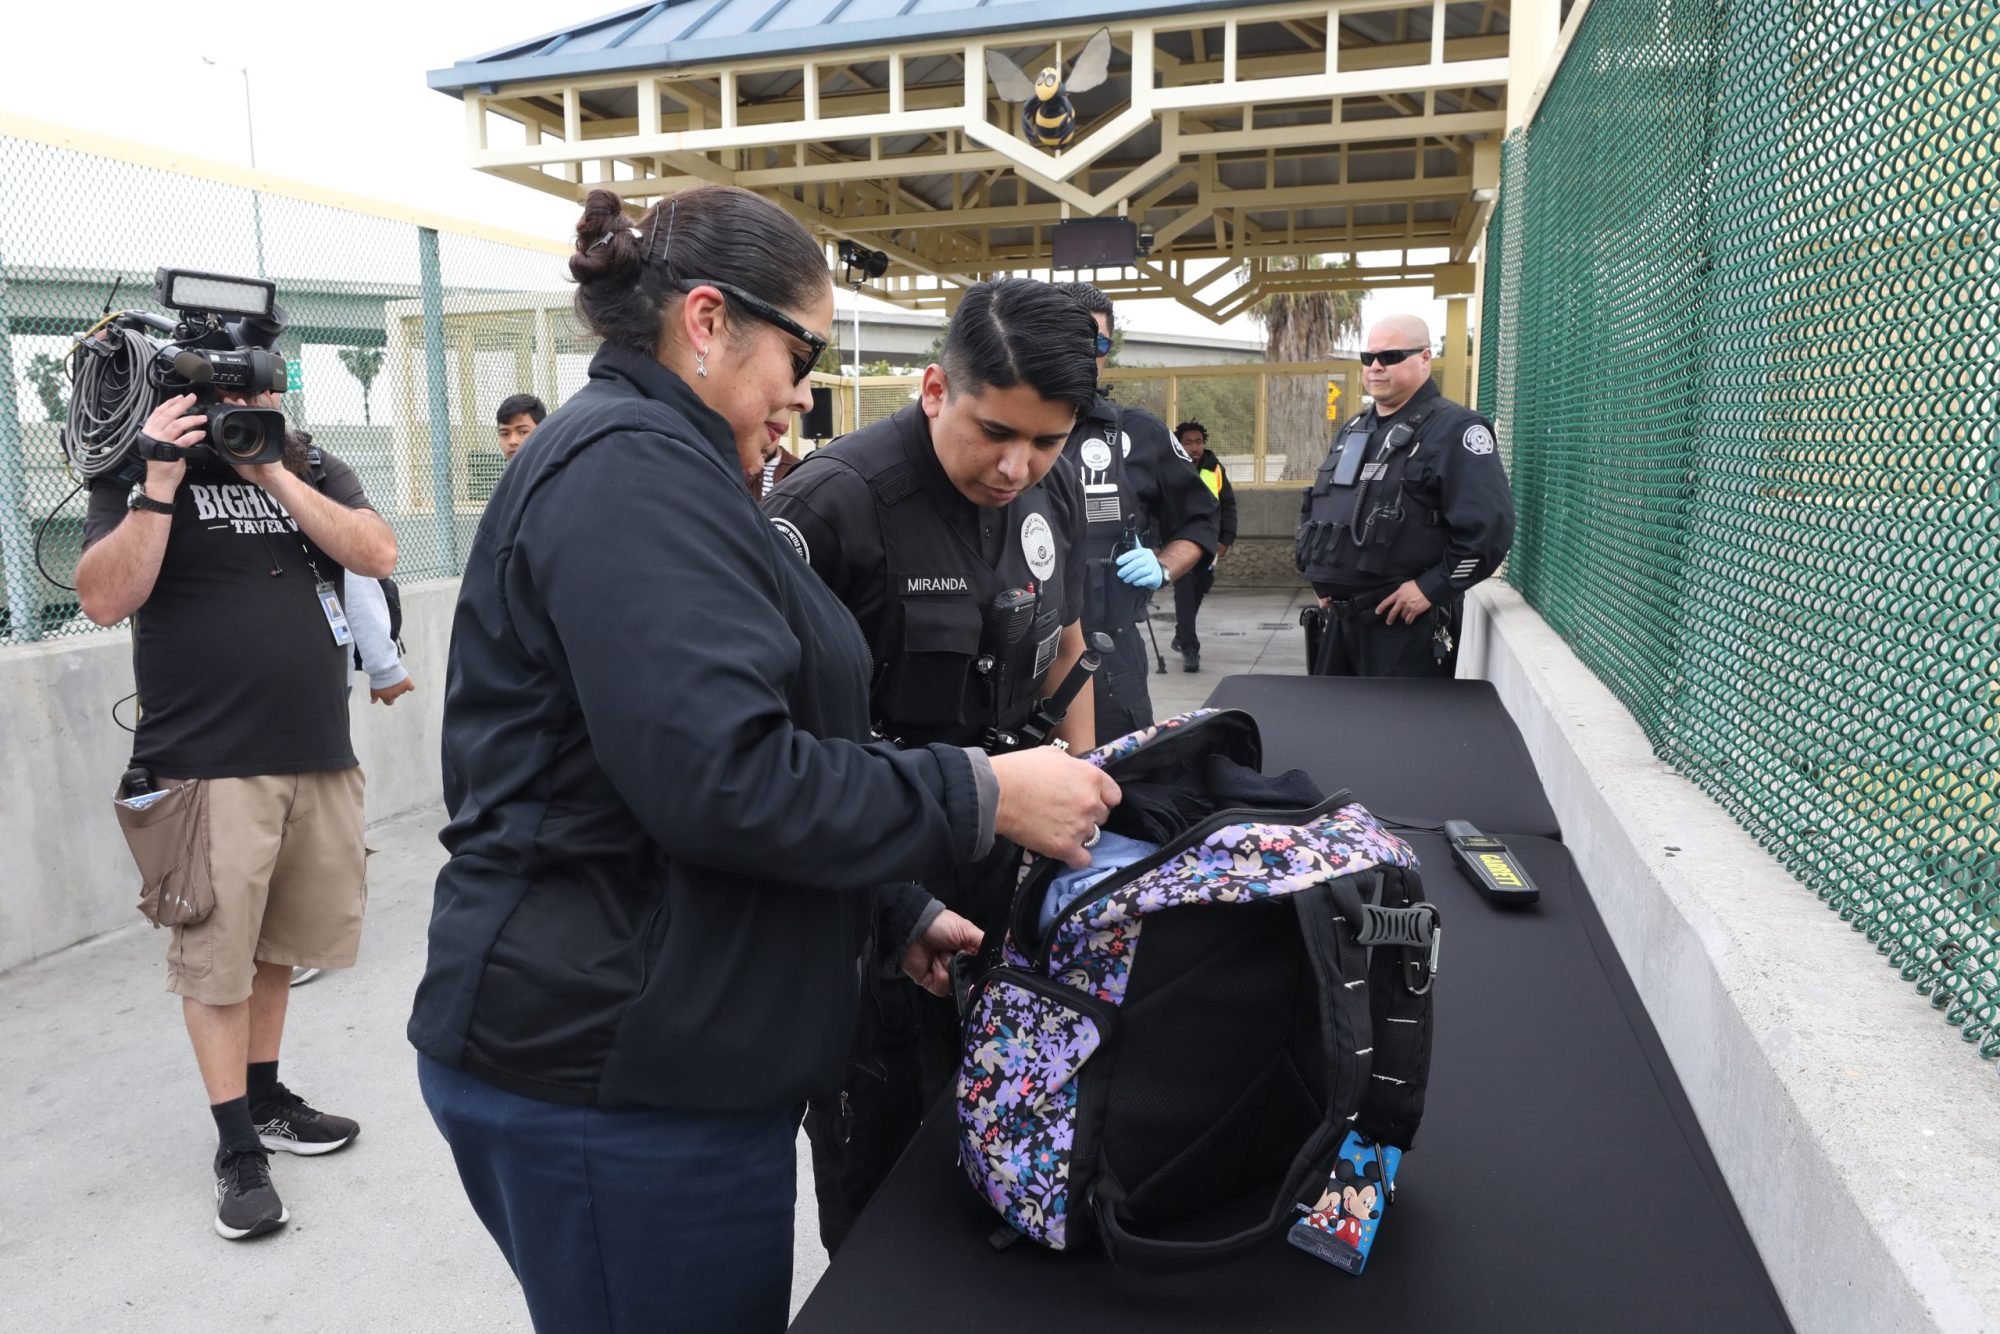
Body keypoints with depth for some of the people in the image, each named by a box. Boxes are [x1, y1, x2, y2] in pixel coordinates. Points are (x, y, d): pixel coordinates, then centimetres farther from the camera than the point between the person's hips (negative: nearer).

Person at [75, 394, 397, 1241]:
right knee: (216, 957, 2)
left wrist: (273, 476, -9)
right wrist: (160, 484, -16)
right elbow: (104, 599, -10)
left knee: (274, 945, 15)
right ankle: (238, 1148, 14)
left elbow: (377, 555, -5)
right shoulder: (139, 476, 2)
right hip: (209, 764, -3)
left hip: (319, 755, 4)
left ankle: (265, 1099, 31)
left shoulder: (313, 469, 11)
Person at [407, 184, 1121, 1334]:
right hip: (607, 1068, -10)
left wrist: (893, 917, 15)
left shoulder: (656, 466, 17)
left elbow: (741, 733, 19)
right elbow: (723, 779, -26)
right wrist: (985, 797, -17)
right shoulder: (630, 467, -17)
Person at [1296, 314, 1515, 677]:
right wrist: (1322, 579, 14)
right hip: (1339, 616, 8)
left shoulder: (1455, 429, -10)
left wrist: (1433, 588, -18)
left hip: (1407, 623, -8)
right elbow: (1315, 509, 26)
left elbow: (1490, 525, -20)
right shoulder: (1352, 430, 16)